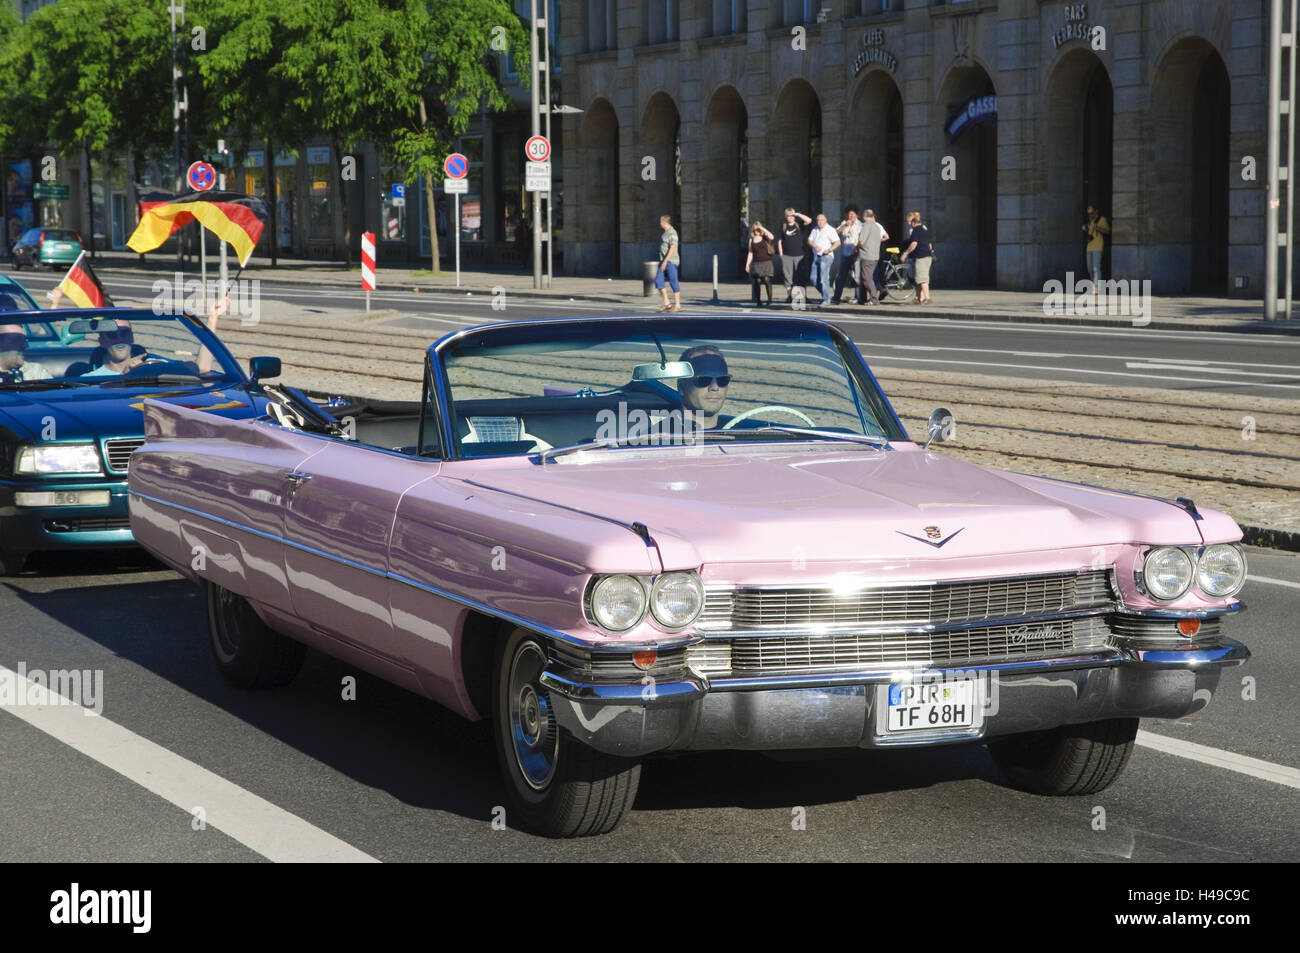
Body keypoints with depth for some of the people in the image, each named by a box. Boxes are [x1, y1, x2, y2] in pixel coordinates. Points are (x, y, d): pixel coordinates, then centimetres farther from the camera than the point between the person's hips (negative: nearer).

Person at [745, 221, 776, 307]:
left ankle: (769, 299, -10)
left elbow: (771, 237, -19)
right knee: (757, 281, -2)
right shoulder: (752, 240, 12)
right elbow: (750, 253, 14)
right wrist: (747, 264, 8)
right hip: (756, 263, 3)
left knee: (767, 280, -13)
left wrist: (763, 229, -14)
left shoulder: (764, 237, 4)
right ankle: (758, 300, 4)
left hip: (766, 262, -3)